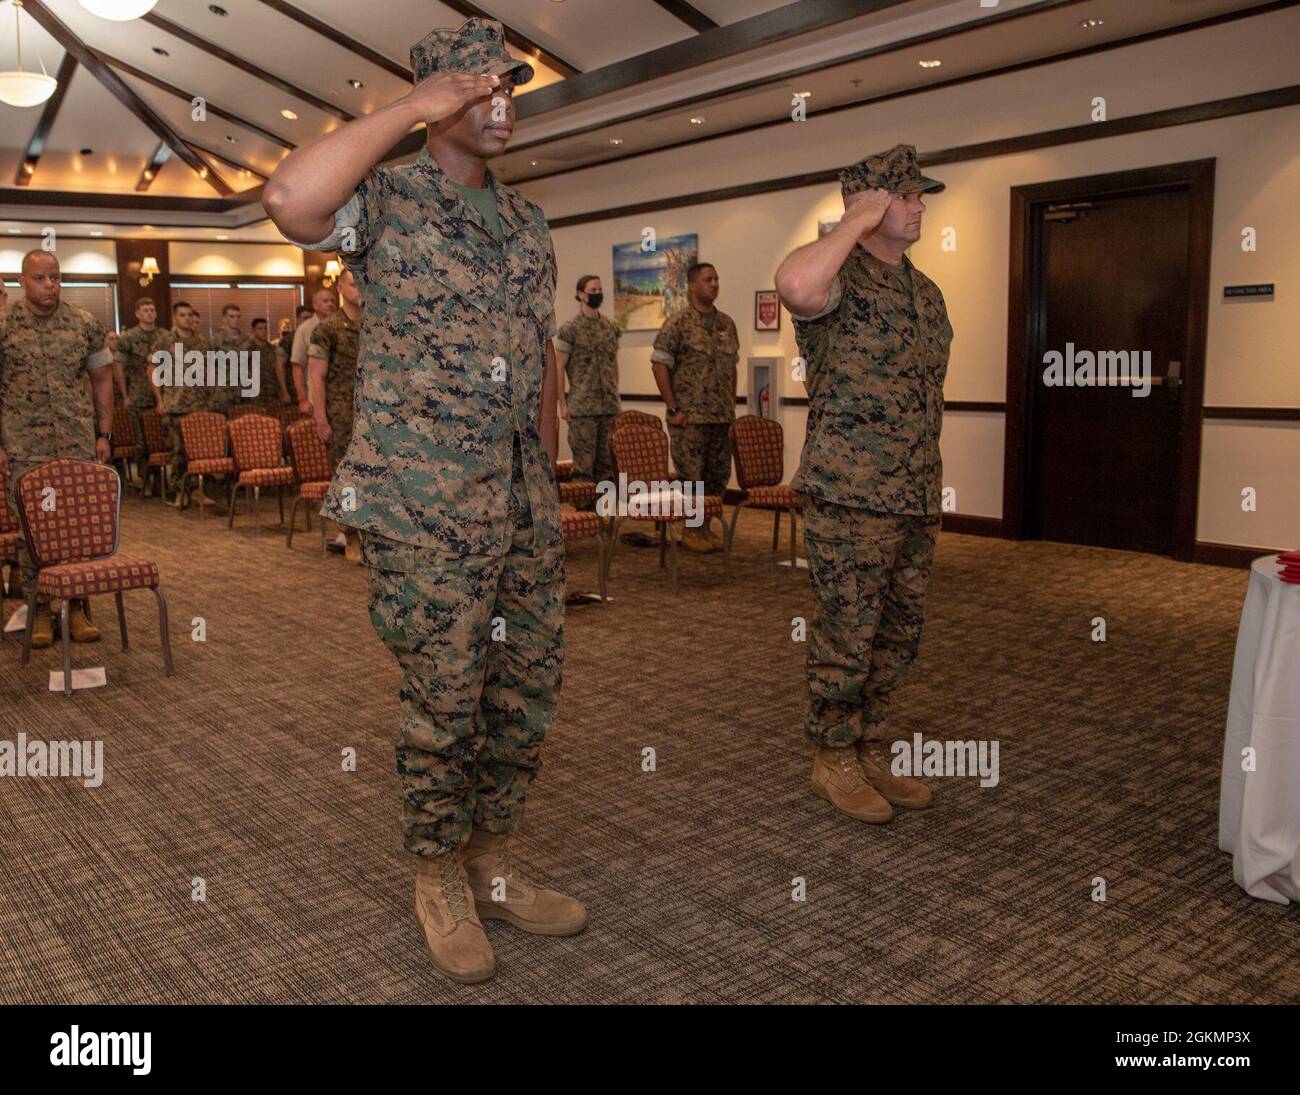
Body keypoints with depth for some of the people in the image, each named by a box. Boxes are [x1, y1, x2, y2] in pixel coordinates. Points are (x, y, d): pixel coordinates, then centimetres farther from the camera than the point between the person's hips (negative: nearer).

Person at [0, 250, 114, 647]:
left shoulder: (86, 324, 4)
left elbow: (101, 379, 10)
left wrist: (105, 434, 4)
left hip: (78, 442, 1)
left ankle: (77, 607, 11)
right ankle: (40, 610, 12)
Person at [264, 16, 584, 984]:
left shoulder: (529, 223, 15)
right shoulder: (387, 198, -4)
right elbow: (290, 200, -27)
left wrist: (549, 483, 16)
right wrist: (410, 112, -18)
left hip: (524, 501, 6)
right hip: (424, 505, -6)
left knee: (528, 690, 11)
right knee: (446, 703, 3)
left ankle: (492, 867, 30)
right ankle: (439, 881, 25)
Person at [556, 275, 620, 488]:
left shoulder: (611, 327, 12)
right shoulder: (570, 329, -3)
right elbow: (558, 368, -4)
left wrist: (615, 396, 14)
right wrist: (563, 404, -9)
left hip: (610, 406, 5)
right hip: (582, 407, -5)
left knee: (607, 462, 8)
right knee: (583, 462, -3)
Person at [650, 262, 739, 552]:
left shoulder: (727, 323, 12)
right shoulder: (678, 322, -6)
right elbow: (659, 365, -8)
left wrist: (732, 406, 12)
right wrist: (673, 409, -12)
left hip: (722, 416, 6)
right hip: (690, 416, -6)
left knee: (718, 474, 9)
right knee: (692, 475, -1)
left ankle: (706, 526, 22)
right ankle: (691, 531, 11)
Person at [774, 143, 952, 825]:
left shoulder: (925, 291, 17)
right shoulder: (840, 277, -9)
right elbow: (795, 284, -36)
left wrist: (931, 488, 20)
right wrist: (858, 224, -19)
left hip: (915, 500, 8)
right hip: (850, 494, -8)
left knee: (897, 636, 15)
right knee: (847, 635, 1)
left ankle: (869, 750, 30)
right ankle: (833, 761, 18)